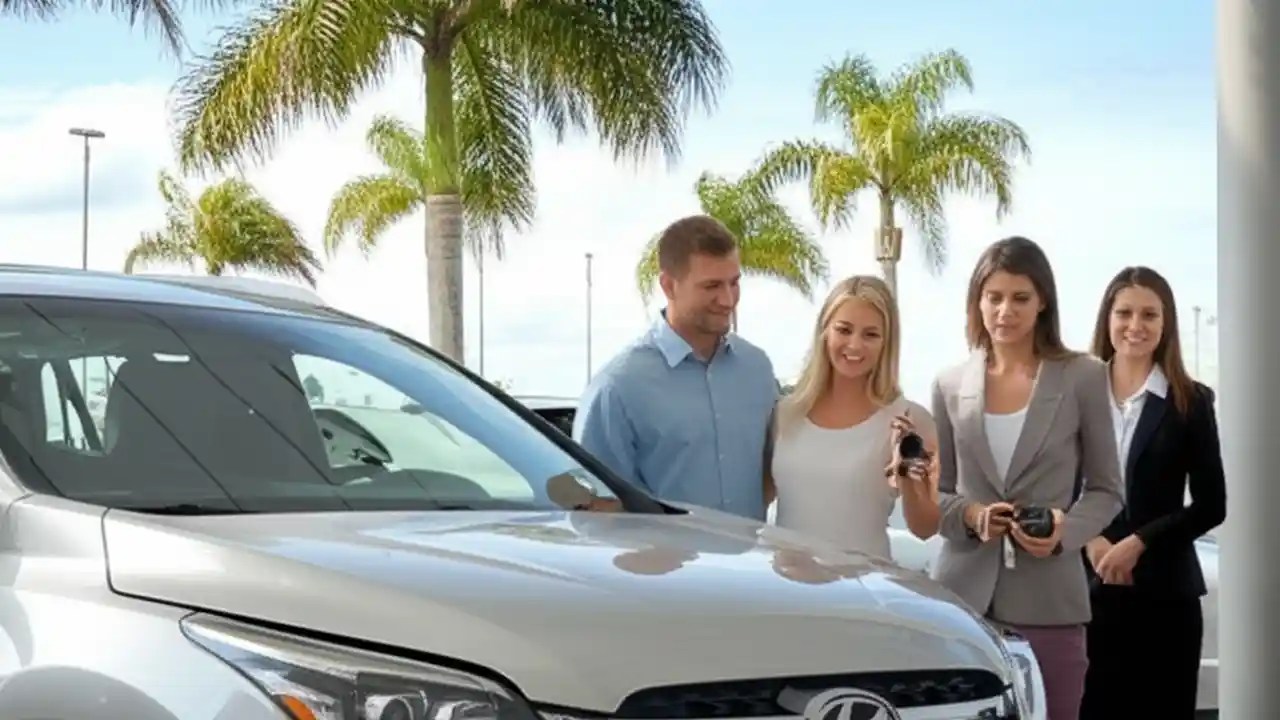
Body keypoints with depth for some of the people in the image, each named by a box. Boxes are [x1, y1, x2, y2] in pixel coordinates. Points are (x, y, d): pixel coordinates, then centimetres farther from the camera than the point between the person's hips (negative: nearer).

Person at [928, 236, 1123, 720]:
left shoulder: (1083, 377, 3)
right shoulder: (951, 385, 9)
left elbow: (1105, 490, 6)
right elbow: (933, 492, 13)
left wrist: (1065, 531, -13)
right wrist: (969, 514, -9)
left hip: (1047, 598, -2)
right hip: (963, 594, 2)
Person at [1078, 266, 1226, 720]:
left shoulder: (1190, 402, 2)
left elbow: (1211, 505, 0)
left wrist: (1139, 542, -11)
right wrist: (1088, 540, -11)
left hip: (1164, 590, 0)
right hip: (1087, 587, 1)